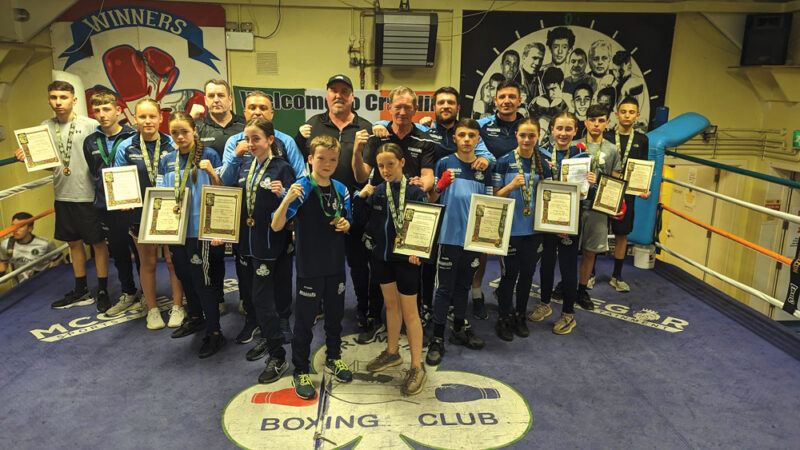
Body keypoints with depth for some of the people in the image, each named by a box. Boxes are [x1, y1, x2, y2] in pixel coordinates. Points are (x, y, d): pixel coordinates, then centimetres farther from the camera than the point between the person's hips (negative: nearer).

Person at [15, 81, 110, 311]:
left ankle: (103, 291, 18)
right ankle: (81, 292, 29)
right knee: (74, 242, 15)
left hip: (89, 195, -5)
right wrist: (27, 157, -5)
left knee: (98, 242, 5)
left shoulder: (90, 125, -8)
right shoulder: (45, 127, 9)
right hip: (63, 195, 6)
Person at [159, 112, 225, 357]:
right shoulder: (167, 161, 10)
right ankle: (195, 317, 40)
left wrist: (211, 172, -23)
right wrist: (167, 209, -8)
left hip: (201, 227, -6)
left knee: (203, 278, -3)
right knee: (183, 273, 18)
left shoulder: (209, 155, -5)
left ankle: (214, 332, 8)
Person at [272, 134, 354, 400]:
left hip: (336, 264, 5)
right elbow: (276, 226, -22)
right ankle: (301, 371, 21)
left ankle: (333, 358, 40)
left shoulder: (341, 190, 2)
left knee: (335, 313, 19)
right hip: (309, 266, -5)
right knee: (305, 319, 6)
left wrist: (345, 225, -10)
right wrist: (286, 201, -39)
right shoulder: (301, 189, -15)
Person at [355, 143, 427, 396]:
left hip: (405, 258, -5)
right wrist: (361, 197, -9)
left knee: (409, 312, 2)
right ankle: (392, 353, 38)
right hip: (381, 255, 5)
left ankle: (416, 368, 14)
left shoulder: (415, 191, -14)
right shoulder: (377, 191, 1)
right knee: (390, 304, 20)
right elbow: (361, 217, 8)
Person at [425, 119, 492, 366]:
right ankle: (437, 338, 10)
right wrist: (441, 185, -22)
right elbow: (431, 199, -2)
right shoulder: (445, 163, -3)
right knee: (444, 288, 1)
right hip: (449, 236, -3)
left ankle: (460, 329, 31)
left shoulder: (484, 168, 7)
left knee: (463, 285, 17)